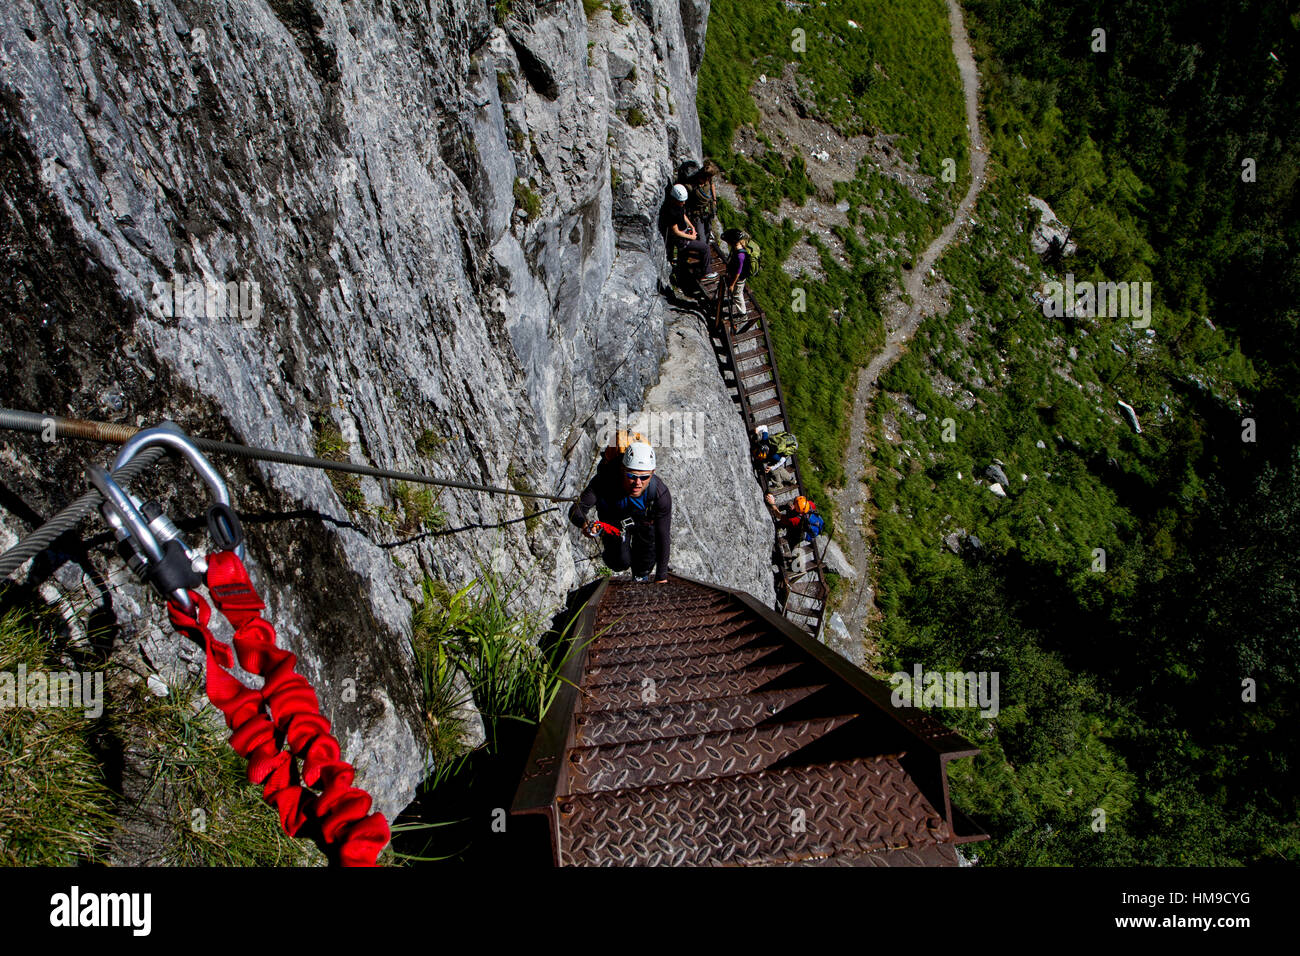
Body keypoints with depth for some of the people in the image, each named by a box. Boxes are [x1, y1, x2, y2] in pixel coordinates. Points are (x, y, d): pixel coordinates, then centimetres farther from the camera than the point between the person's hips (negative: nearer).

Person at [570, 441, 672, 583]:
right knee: (621, 563, -11)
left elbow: (663, 536, -31)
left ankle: (641, 579, 27)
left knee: (647, 563, -9)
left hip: (645, 521, 0)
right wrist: (585, 524, -65)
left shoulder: (661, 493, -39)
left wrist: (661, 577, -28)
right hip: (614, 521, 0)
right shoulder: (605, 481, -41)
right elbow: (576, 510, -40)